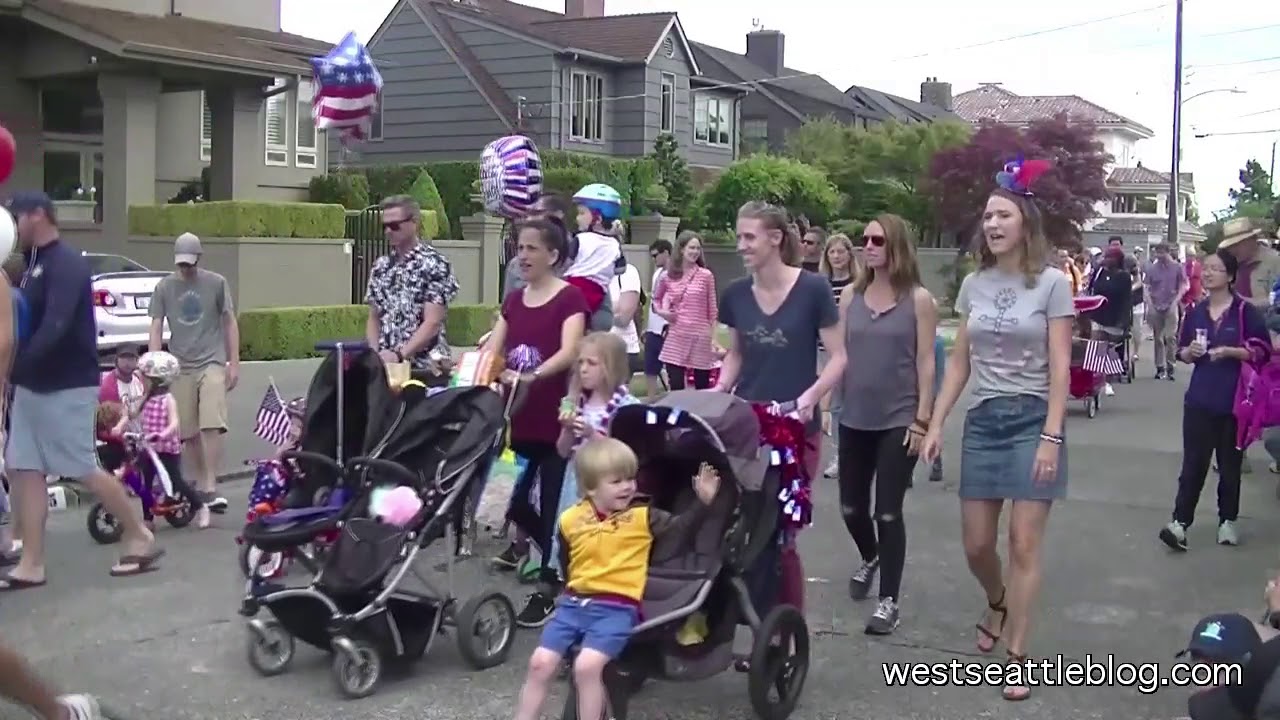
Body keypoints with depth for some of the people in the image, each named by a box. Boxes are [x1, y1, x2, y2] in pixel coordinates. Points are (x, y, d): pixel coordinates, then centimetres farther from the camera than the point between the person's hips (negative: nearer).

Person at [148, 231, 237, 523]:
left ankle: (210, 488, -14)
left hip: (212, 363, -2)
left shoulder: (216, 283, 4)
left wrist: (234, 363, 4)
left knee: (212, 425, -17)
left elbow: (230, 323, 8)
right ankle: (200, 485, 20)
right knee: (188, 433, 4)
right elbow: (156, 328, 7)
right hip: (180, 367, 2)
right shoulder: (164, 287, 7)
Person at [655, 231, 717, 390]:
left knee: (702, 388, 6)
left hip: (700, 337, -2)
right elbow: (656, 298, 24)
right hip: (676, 337, 2)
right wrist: (661, 311, 3)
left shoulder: (706, 276, -1)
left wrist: (713, 338, -1)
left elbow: (712, 309, 2)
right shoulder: (668, 277, 5)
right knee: (675, 387, -1)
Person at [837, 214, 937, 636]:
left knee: (888, 512, -2)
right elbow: (838, 355, 7)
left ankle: (889, 600, 10)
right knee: (851, 507, 12)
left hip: (898, 421, -4)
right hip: (854, 419, 4)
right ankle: (870, 559, 43)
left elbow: (926, 363, -6)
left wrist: (922, 419, -10)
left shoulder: (918, 299, -5)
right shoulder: (850, 296, 4)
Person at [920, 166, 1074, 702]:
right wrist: (936, 424, 5)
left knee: (1023, 544, -4)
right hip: (983, 421, 4)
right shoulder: (973, 285, 6)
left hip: (1032, 420, -4)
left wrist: (1051, 436, -14)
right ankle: (997, 605, 39)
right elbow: (959, 363, 10)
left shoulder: (1052, 283, -6)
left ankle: (1016, 655, 6)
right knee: (976, 545, 7)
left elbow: (1060, 368, -9)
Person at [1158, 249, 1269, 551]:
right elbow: (1182, 353, 15)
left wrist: (1230, 351, -20)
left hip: (1234, 400, -2)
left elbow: (1263, 351, -8)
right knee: (1193, 463, 0)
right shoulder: (1195, 311, 7)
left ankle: (1227, 521, 22)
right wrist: (1189, 352, -7)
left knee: (1230, 464, 9)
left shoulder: (1246, 311, -6)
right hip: (1200, 398, 3)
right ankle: (1179, 522, -3)